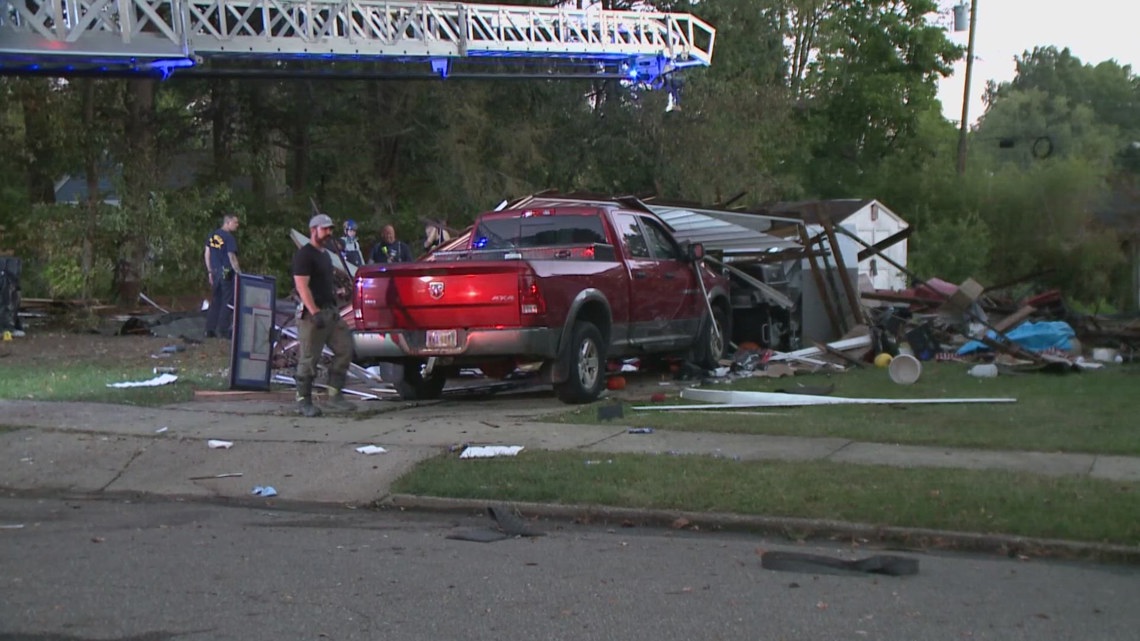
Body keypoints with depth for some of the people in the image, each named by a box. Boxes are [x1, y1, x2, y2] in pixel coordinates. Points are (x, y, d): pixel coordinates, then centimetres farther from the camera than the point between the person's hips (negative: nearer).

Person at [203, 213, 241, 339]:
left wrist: (210, 272, 19)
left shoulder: (212, 235, 9)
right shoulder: (229, 238, -14)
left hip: (215, 272, 7)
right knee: (227, 302, 0)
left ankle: (210, 330, 14)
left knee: (215, 301, 14)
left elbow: (207, 254, 13)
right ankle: (223, 330, 0)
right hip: (227, 272, -7)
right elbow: (232, 258, -17)